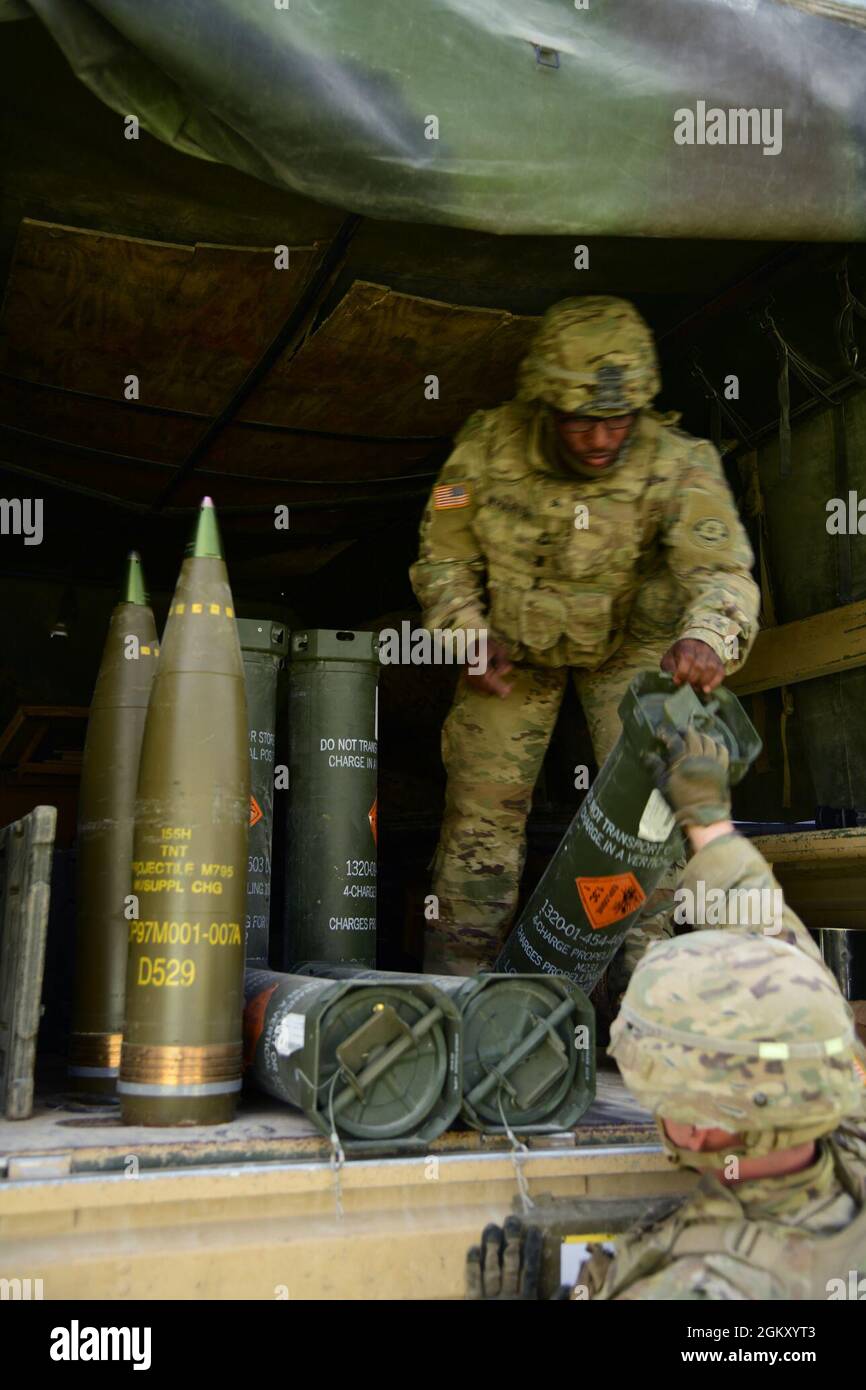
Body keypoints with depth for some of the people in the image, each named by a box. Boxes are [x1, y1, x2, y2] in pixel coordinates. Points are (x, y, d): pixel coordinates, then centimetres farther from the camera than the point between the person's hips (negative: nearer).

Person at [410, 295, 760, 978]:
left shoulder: (679, 464, -28)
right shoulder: (489, 446, -23)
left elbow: (722, 568, -41)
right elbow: (443, 559, -9)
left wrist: (707, 637, -63)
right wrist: (469, 637, -24)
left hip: (632, 642, -1)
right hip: (516, 641, 1)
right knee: (484, 799, 0)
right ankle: (455, 978, 15)